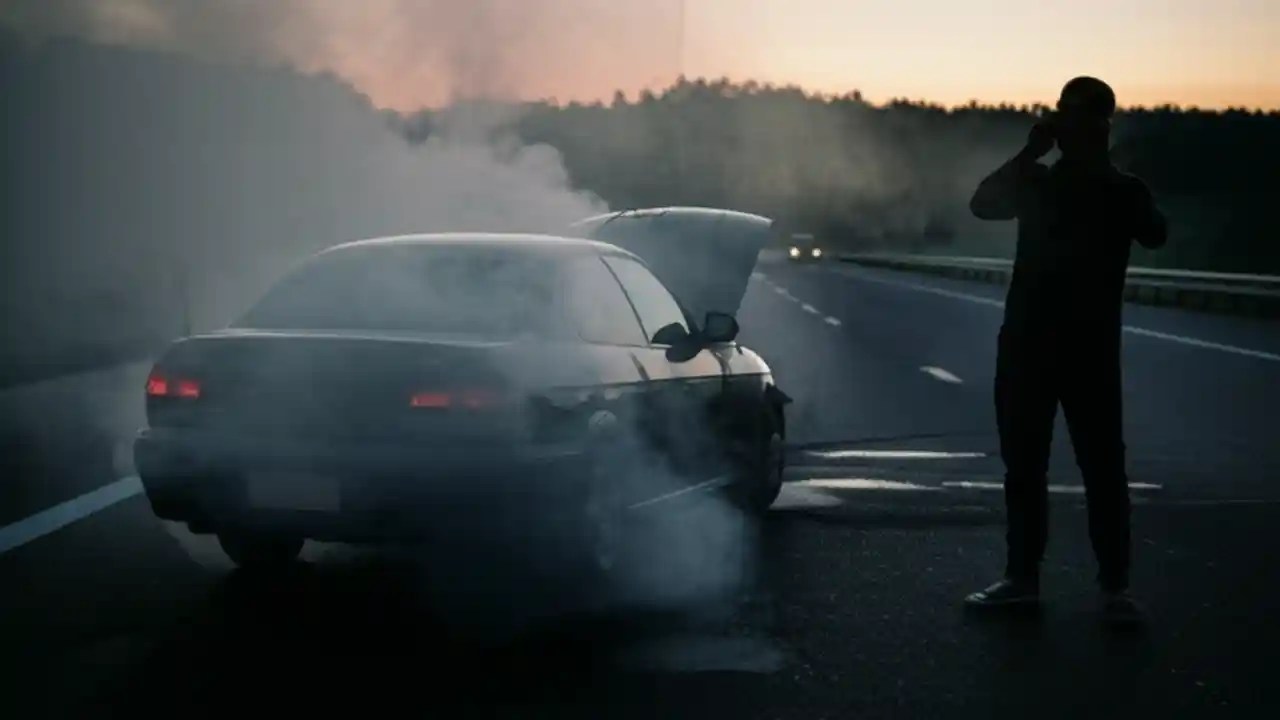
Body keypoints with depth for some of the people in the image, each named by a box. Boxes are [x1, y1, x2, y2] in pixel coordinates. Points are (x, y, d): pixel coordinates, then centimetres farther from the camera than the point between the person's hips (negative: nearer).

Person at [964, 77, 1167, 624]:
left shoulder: (1123, 190, 3)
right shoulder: (1036, 182, 9)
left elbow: (1155, 234, -18)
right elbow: (982, 204, -8)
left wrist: (1104, 169, -19)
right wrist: (1029, 152, -13)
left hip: (1090, 347, -3)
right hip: (1025, 342, 3)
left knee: (1103, 466, -6)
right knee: (1023, 463, 5)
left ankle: (1115, 586, -4)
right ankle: (1022, 576, 12)